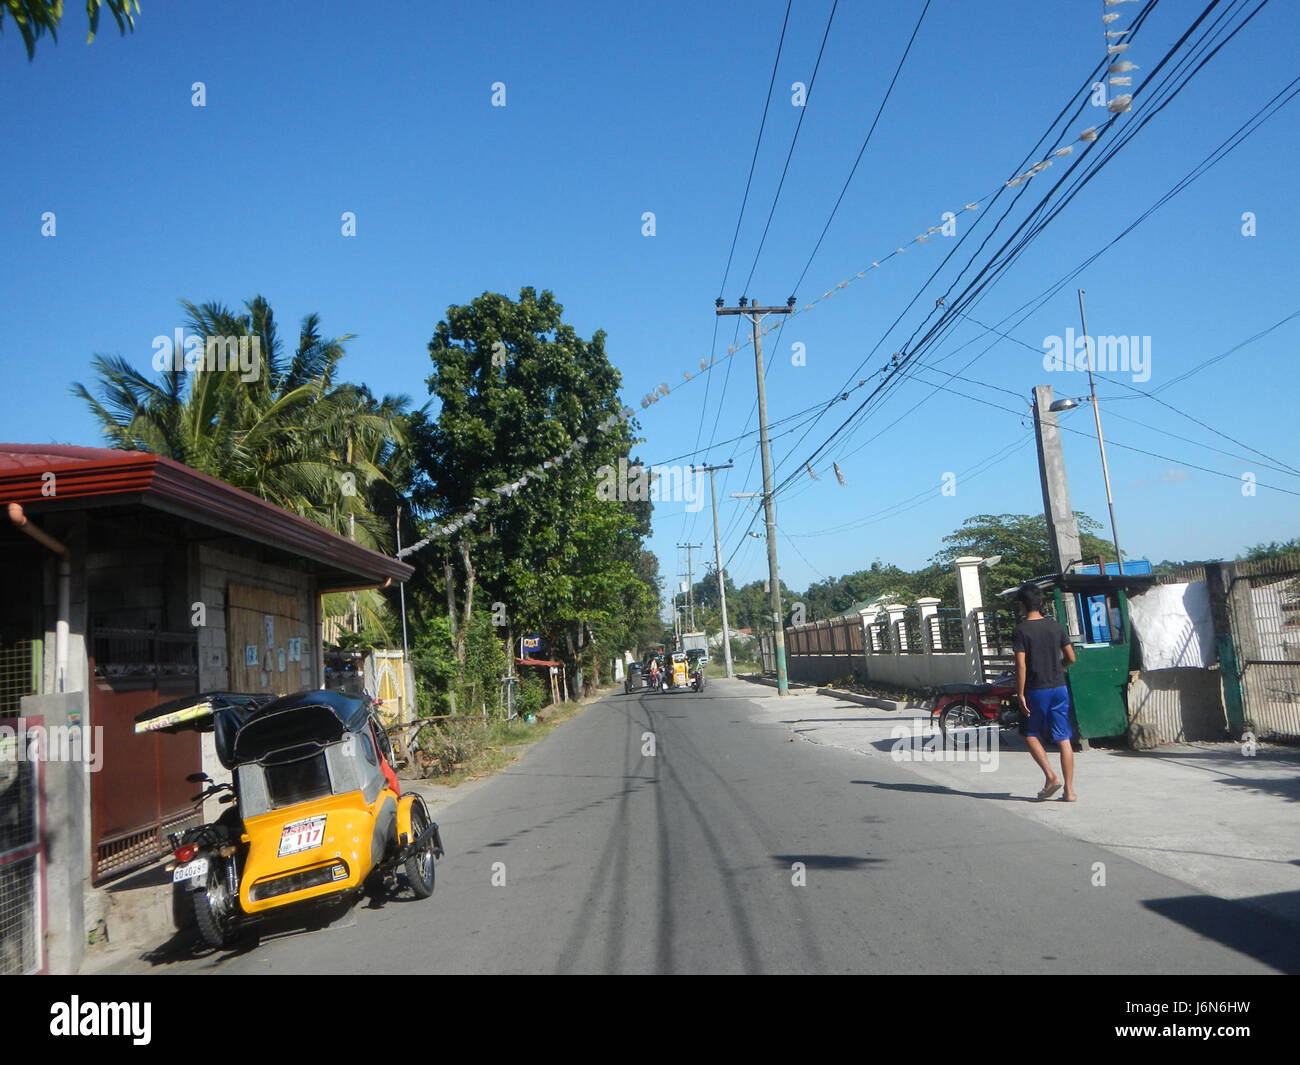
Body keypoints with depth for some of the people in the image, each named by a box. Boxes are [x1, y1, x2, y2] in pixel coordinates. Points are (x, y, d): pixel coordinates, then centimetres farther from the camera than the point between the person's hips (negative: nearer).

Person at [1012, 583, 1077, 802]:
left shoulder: (1021, 630, -9)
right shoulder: (1055, 627, 5)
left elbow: (1021, 665, -14)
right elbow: (1071, 658, 7)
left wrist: (1021, 694, -9)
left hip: (1036, 691, -4)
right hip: (1059, 688, 4)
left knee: (1031, 735, 13)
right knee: (1064, 739, 5)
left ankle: (1051, 777, -1)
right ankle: (1069, 790, 6)